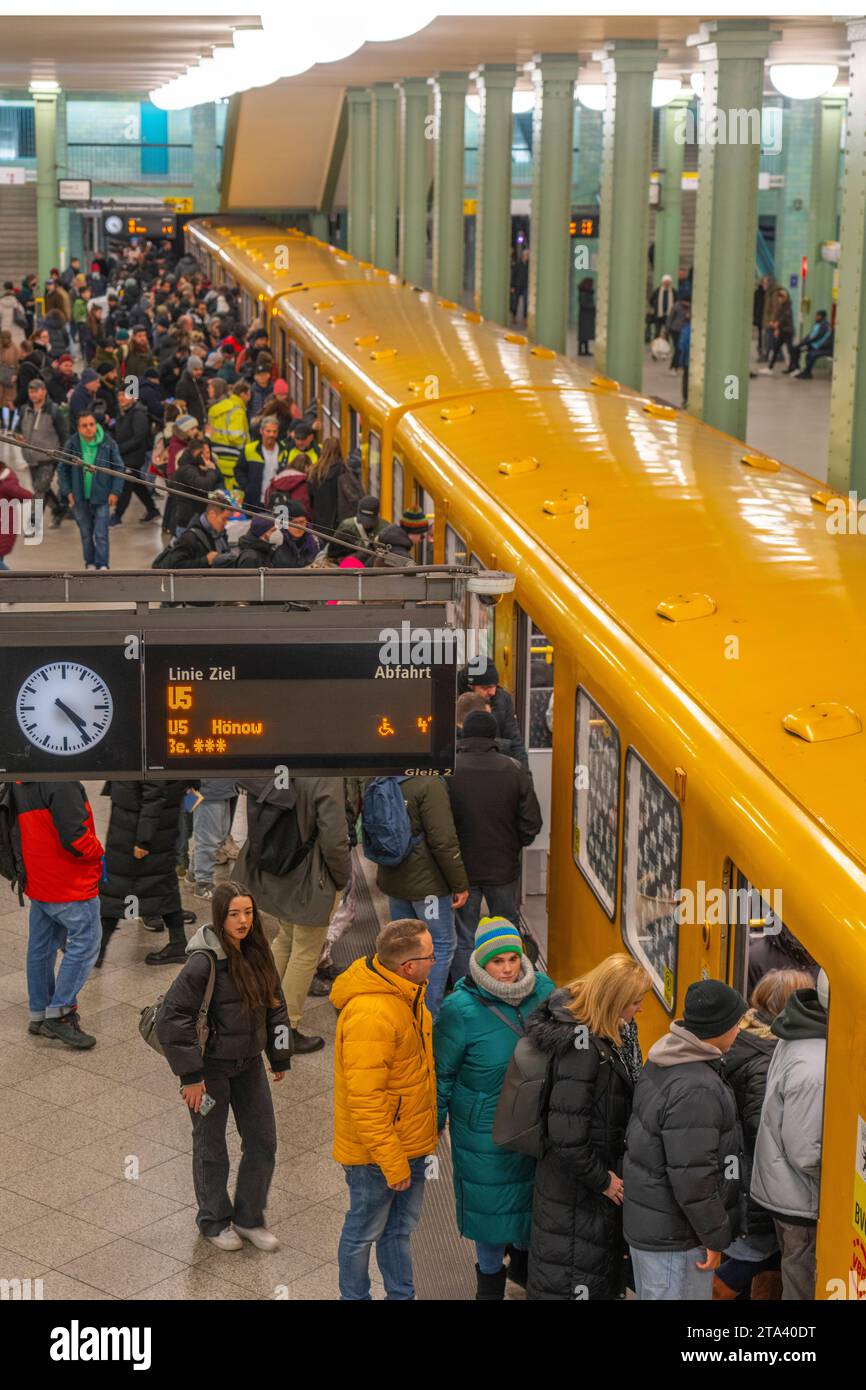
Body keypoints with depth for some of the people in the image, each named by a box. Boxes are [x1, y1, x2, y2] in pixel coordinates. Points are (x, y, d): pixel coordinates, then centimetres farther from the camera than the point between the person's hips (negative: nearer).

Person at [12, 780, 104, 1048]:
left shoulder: (19, 784, 7)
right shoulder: (63, 783, -22)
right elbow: (74, 837, -27)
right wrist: (98, 854, -9)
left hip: (37, 883, 9)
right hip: (71, 885, -9)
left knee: (41, 947, 16)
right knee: (85, 942, 1)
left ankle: (38, 1015, 25)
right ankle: (59, 1013, -1)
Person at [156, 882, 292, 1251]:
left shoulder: (256, 952, -1)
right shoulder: (205, 960, -23)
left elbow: (274, 1005, 13)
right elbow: (172, 1017, -23)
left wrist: (280, 1056, 13)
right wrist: (190, 1075, -21)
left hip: (249, 1064, 6)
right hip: (211, 1067, -6)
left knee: (263, 1141, 11)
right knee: (211, 1147, 10)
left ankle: (248, 1219, 29)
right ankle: (214, 1221, 30)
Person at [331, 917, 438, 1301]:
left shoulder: (404, 995, 2)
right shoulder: (371, 1014, -30)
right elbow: (365, 1099, -27)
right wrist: (391, 1161, -22)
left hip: (410, 1143, 9)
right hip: (376, 1153, -9)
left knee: (400, 1227, 22)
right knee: (364, 1232, 11)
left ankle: (401, 1295, 37)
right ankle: (355, 1298, 28)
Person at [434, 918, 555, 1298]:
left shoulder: (543, 990, -9)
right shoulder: (460, 1009, -21)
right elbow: (442, 1071, -8)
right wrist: (435, 1122, 0)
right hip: (485, 1128, -4)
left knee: (532, 1191, 21)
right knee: (489, 1198, 12)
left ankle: (522, 1256, 48)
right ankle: (490, 1273, 38)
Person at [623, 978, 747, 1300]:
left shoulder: (660, 1065, 6)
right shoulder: (696, 1090, -26)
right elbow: (693, 1175, -25)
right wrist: (715, 1236, -14)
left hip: (643, 1221, 10)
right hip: (675, 1238, -10)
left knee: (649, 1295, 21)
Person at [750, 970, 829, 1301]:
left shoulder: (800, 1032, -2)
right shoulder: (816, 1068, -32)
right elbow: (806, 1154, -26)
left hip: (782, 1190, 9)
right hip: (805, 1202, -9)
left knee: (797, 1284, 25)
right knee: (806, 1290, 7)